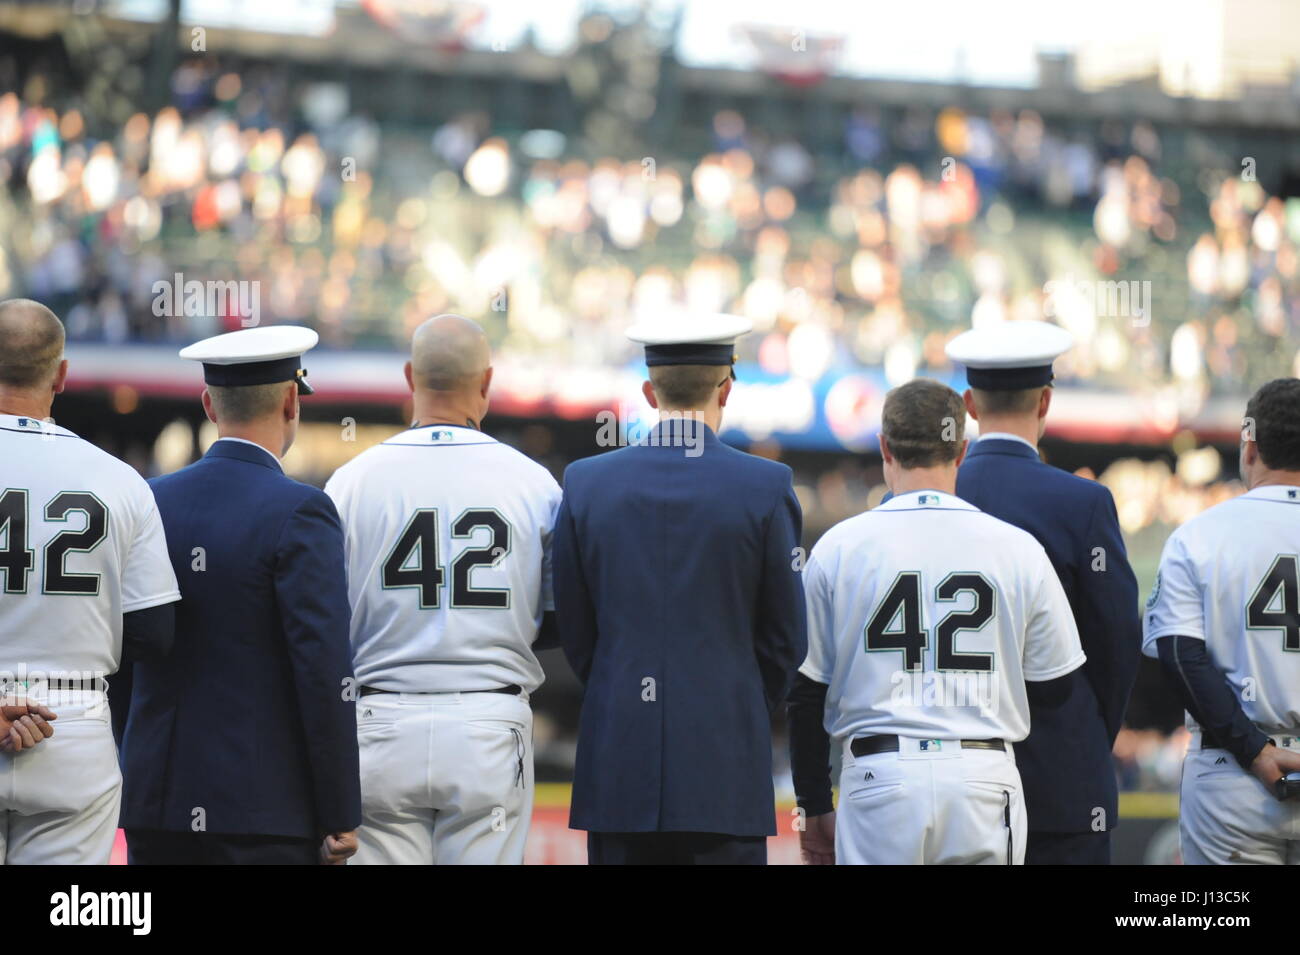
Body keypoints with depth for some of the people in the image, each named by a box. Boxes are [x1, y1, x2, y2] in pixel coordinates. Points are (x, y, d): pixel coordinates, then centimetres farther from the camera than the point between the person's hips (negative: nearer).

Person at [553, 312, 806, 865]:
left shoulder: (587, 483, 2)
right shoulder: (765, 487, -4)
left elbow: (574, 631, 7)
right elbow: (787, 636, 2)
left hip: (619, 758, 2)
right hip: (725, 759, -2)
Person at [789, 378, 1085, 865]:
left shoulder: (839, 546, 1)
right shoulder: (1018, 548, 3)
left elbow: (806, 691, 6)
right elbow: (1057, 691, 8)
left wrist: (814, 808, 14)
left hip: (879, 773, -1)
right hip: (985, 777, 1)